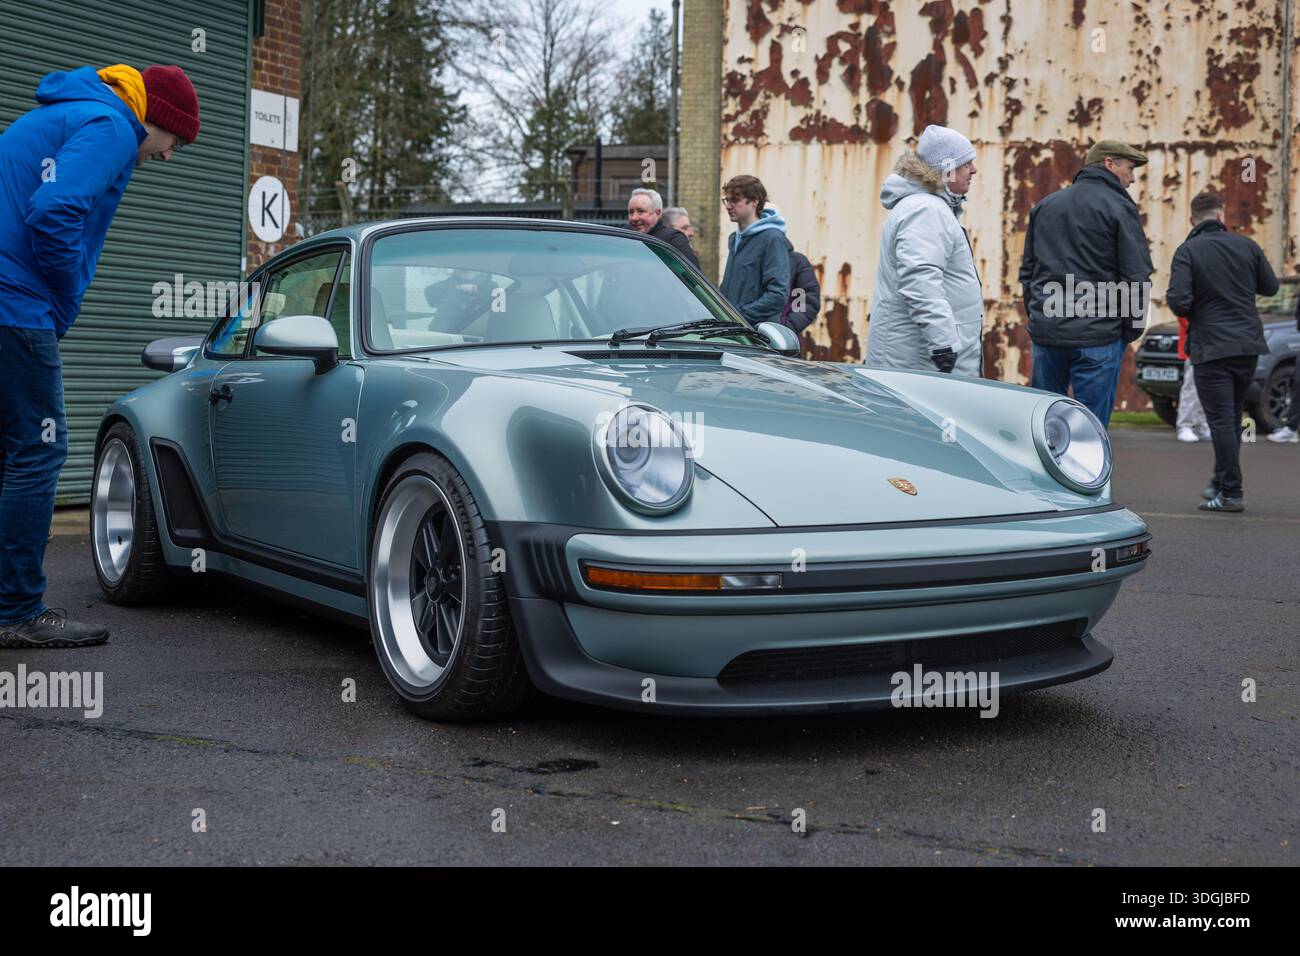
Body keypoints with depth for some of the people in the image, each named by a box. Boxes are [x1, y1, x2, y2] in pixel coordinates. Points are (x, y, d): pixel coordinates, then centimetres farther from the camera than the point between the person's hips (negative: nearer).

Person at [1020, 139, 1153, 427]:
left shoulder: (1045, 205, 15)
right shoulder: (1119, 208, -5)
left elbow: (1027, 270, 18)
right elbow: (1137, 277, -8)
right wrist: (1132, 329, 3)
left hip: (1045, 334, 5)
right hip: (1098, 338, -5)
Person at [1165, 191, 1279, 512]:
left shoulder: (1187, 251, -9)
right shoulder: (1246, 245, 4)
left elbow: (1178, 302, -17)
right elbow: (1270, 286, 12)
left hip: (1211, 348, -5)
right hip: (1248, 346, 5)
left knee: (1221, 420, -4)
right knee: (1232, 418, 16)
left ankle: (1230, 493, -5)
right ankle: (1222, 482, 24)